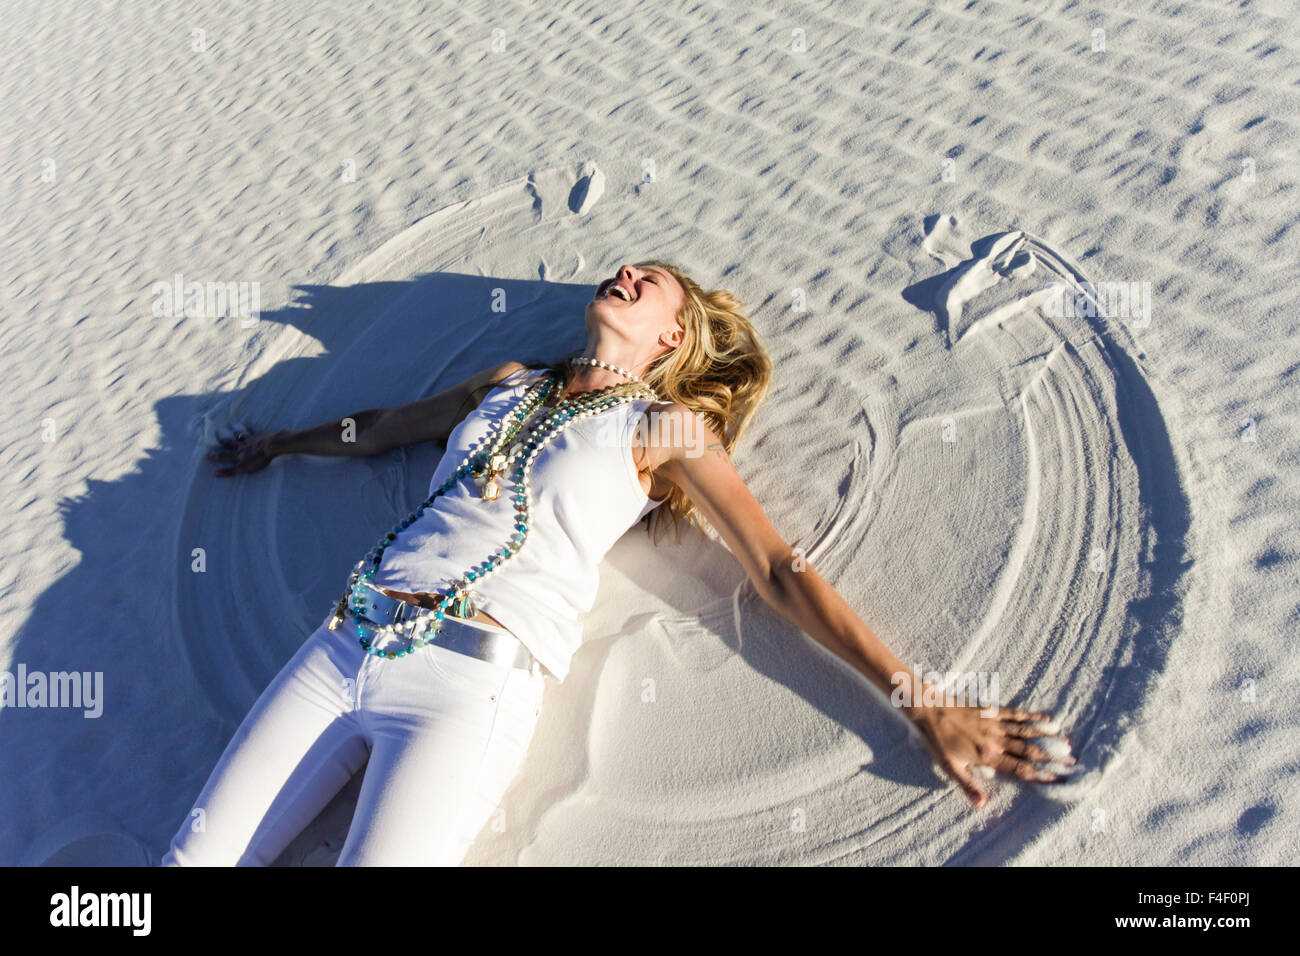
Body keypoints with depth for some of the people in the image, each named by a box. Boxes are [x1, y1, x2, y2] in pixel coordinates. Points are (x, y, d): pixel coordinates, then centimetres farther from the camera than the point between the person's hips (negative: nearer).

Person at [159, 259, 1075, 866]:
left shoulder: (666, 428, 8)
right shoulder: (510, 382, 21)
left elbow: (781, 571, 2)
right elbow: (381, 427, 37)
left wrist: (926, 704, -4)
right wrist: (278, 443, 53)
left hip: (472, 679, -4)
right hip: (346, 642, 5)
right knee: (194, 855, -5)